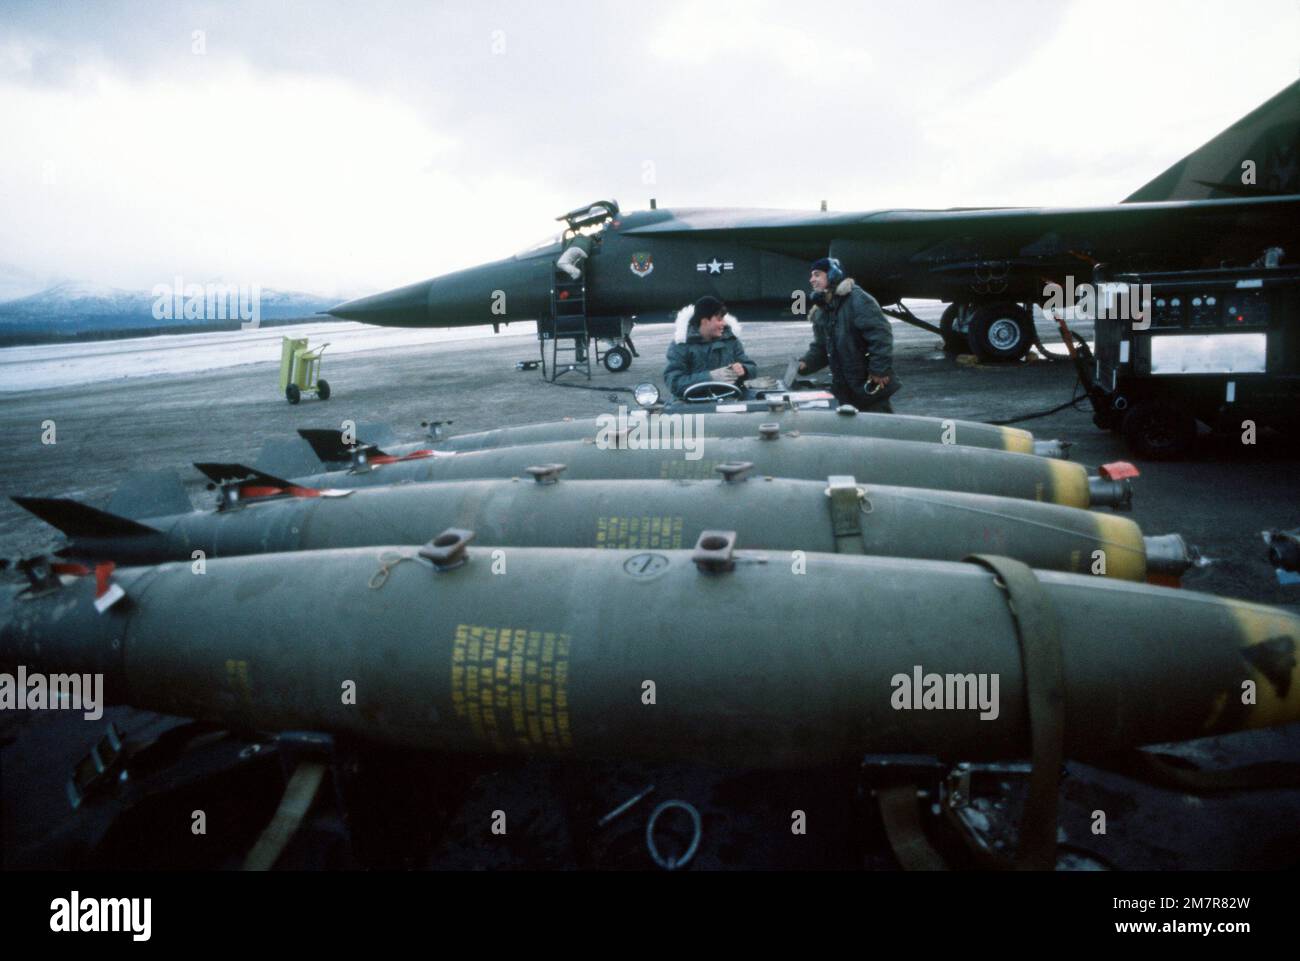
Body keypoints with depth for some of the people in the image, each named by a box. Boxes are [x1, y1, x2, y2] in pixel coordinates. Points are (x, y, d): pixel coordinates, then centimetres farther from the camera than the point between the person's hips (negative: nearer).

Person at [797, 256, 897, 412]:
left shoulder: (857, 300, -15)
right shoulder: (820, 312, 11)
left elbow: (880, 334, -22)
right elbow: (820, 348, 15)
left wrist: (879, 369, -23)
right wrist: (806, 363, -4)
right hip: (844, 388, 8)